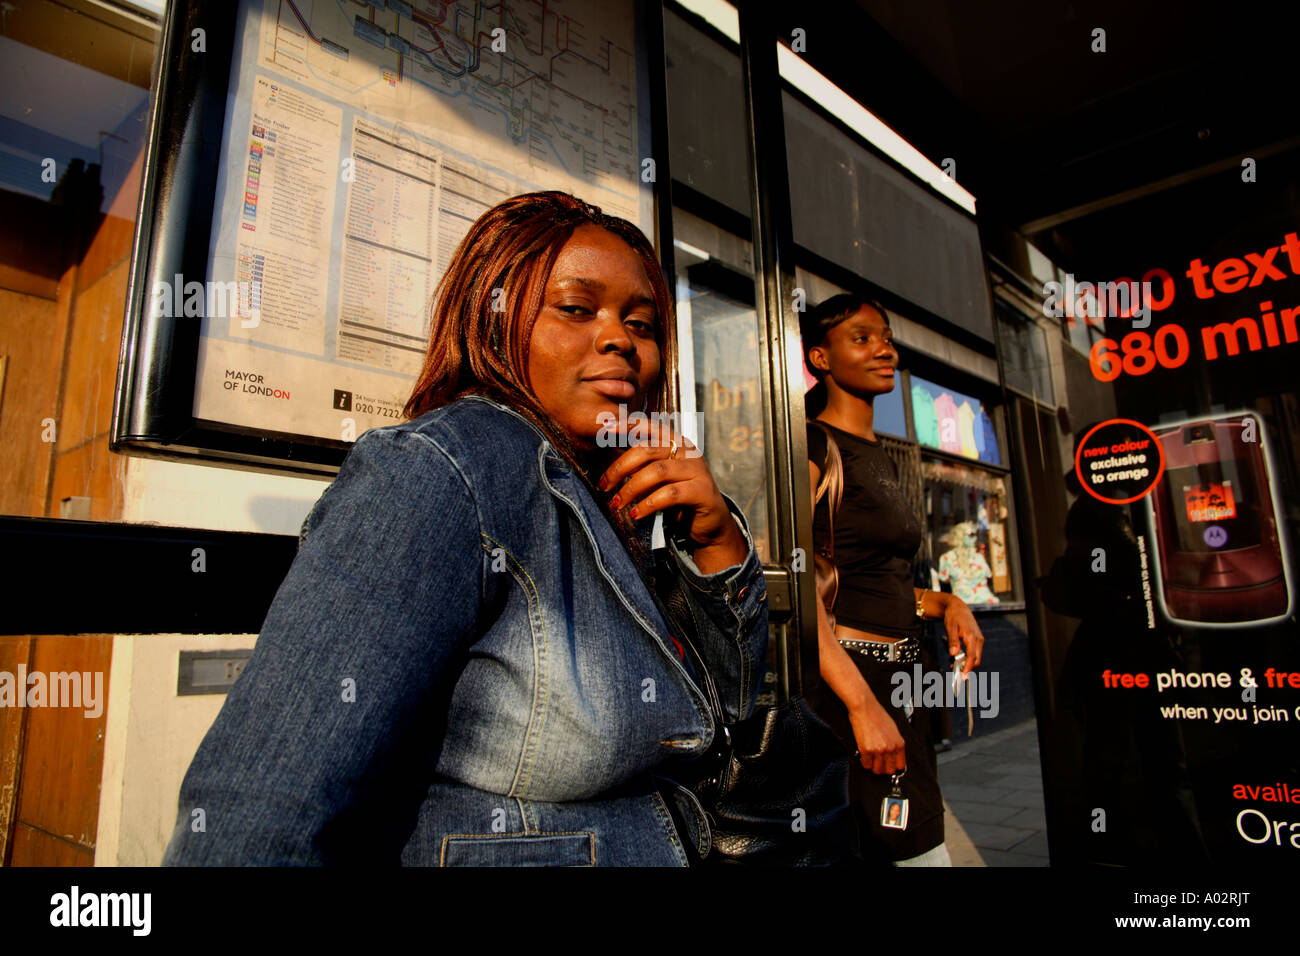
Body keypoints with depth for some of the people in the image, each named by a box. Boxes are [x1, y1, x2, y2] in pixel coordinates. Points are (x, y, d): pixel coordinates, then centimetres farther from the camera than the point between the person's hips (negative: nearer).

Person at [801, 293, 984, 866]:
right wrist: (862, 704, -23)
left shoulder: (878, 455, 18)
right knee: (924, 853, -5)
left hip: (900, 674, 9)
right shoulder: (812, 445, -10)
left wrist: (946, 604, 6)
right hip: (844, 679, -9)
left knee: (884, 850, 14)